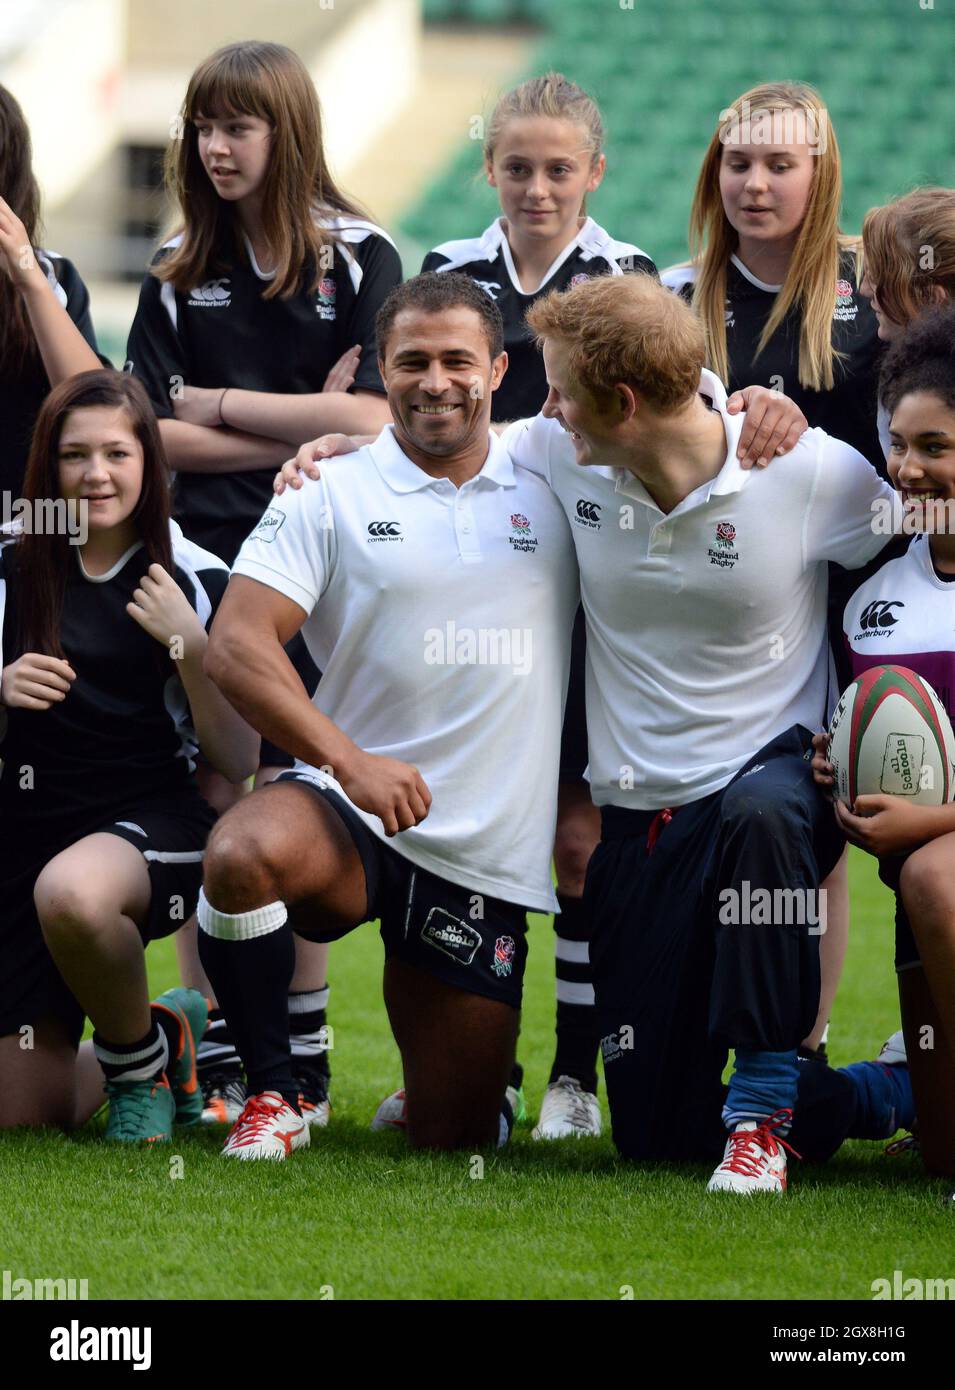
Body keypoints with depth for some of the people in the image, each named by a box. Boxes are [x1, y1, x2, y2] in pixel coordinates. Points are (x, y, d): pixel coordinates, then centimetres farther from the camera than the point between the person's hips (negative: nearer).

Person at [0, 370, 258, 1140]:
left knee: (72, 892, -42)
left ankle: (142, 1054, -11)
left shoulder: (197, 581, 0)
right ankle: (166, 1033, 34)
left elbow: (239, 760, -3)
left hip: (153, 817, -3)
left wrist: (190, 644, -14)